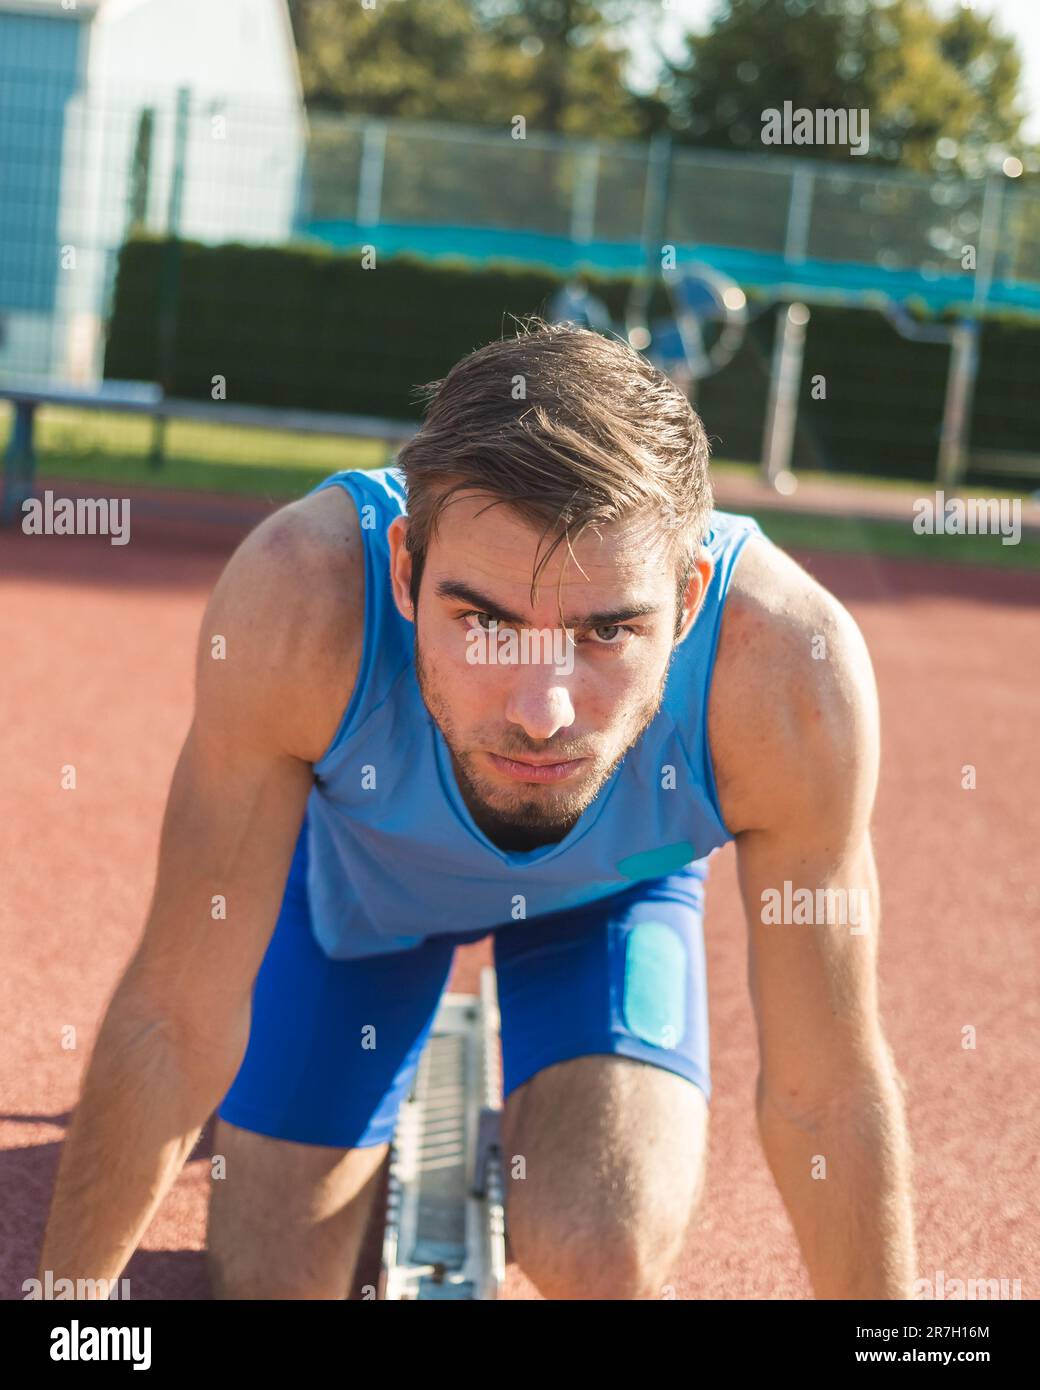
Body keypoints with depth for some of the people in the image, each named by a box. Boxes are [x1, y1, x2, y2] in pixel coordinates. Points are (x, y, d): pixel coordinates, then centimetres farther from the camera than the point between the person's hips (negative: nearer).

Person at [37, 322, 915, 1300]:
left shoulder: (786, 670, -41)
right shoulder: (299, 597, -41)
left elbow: (828, 1092, -27)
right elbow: (176, 1018, -28)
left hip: (613, 890, 0)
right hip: (355, 866, 1)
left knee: (605, 1253, -22)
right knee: (272, 1278, 4)